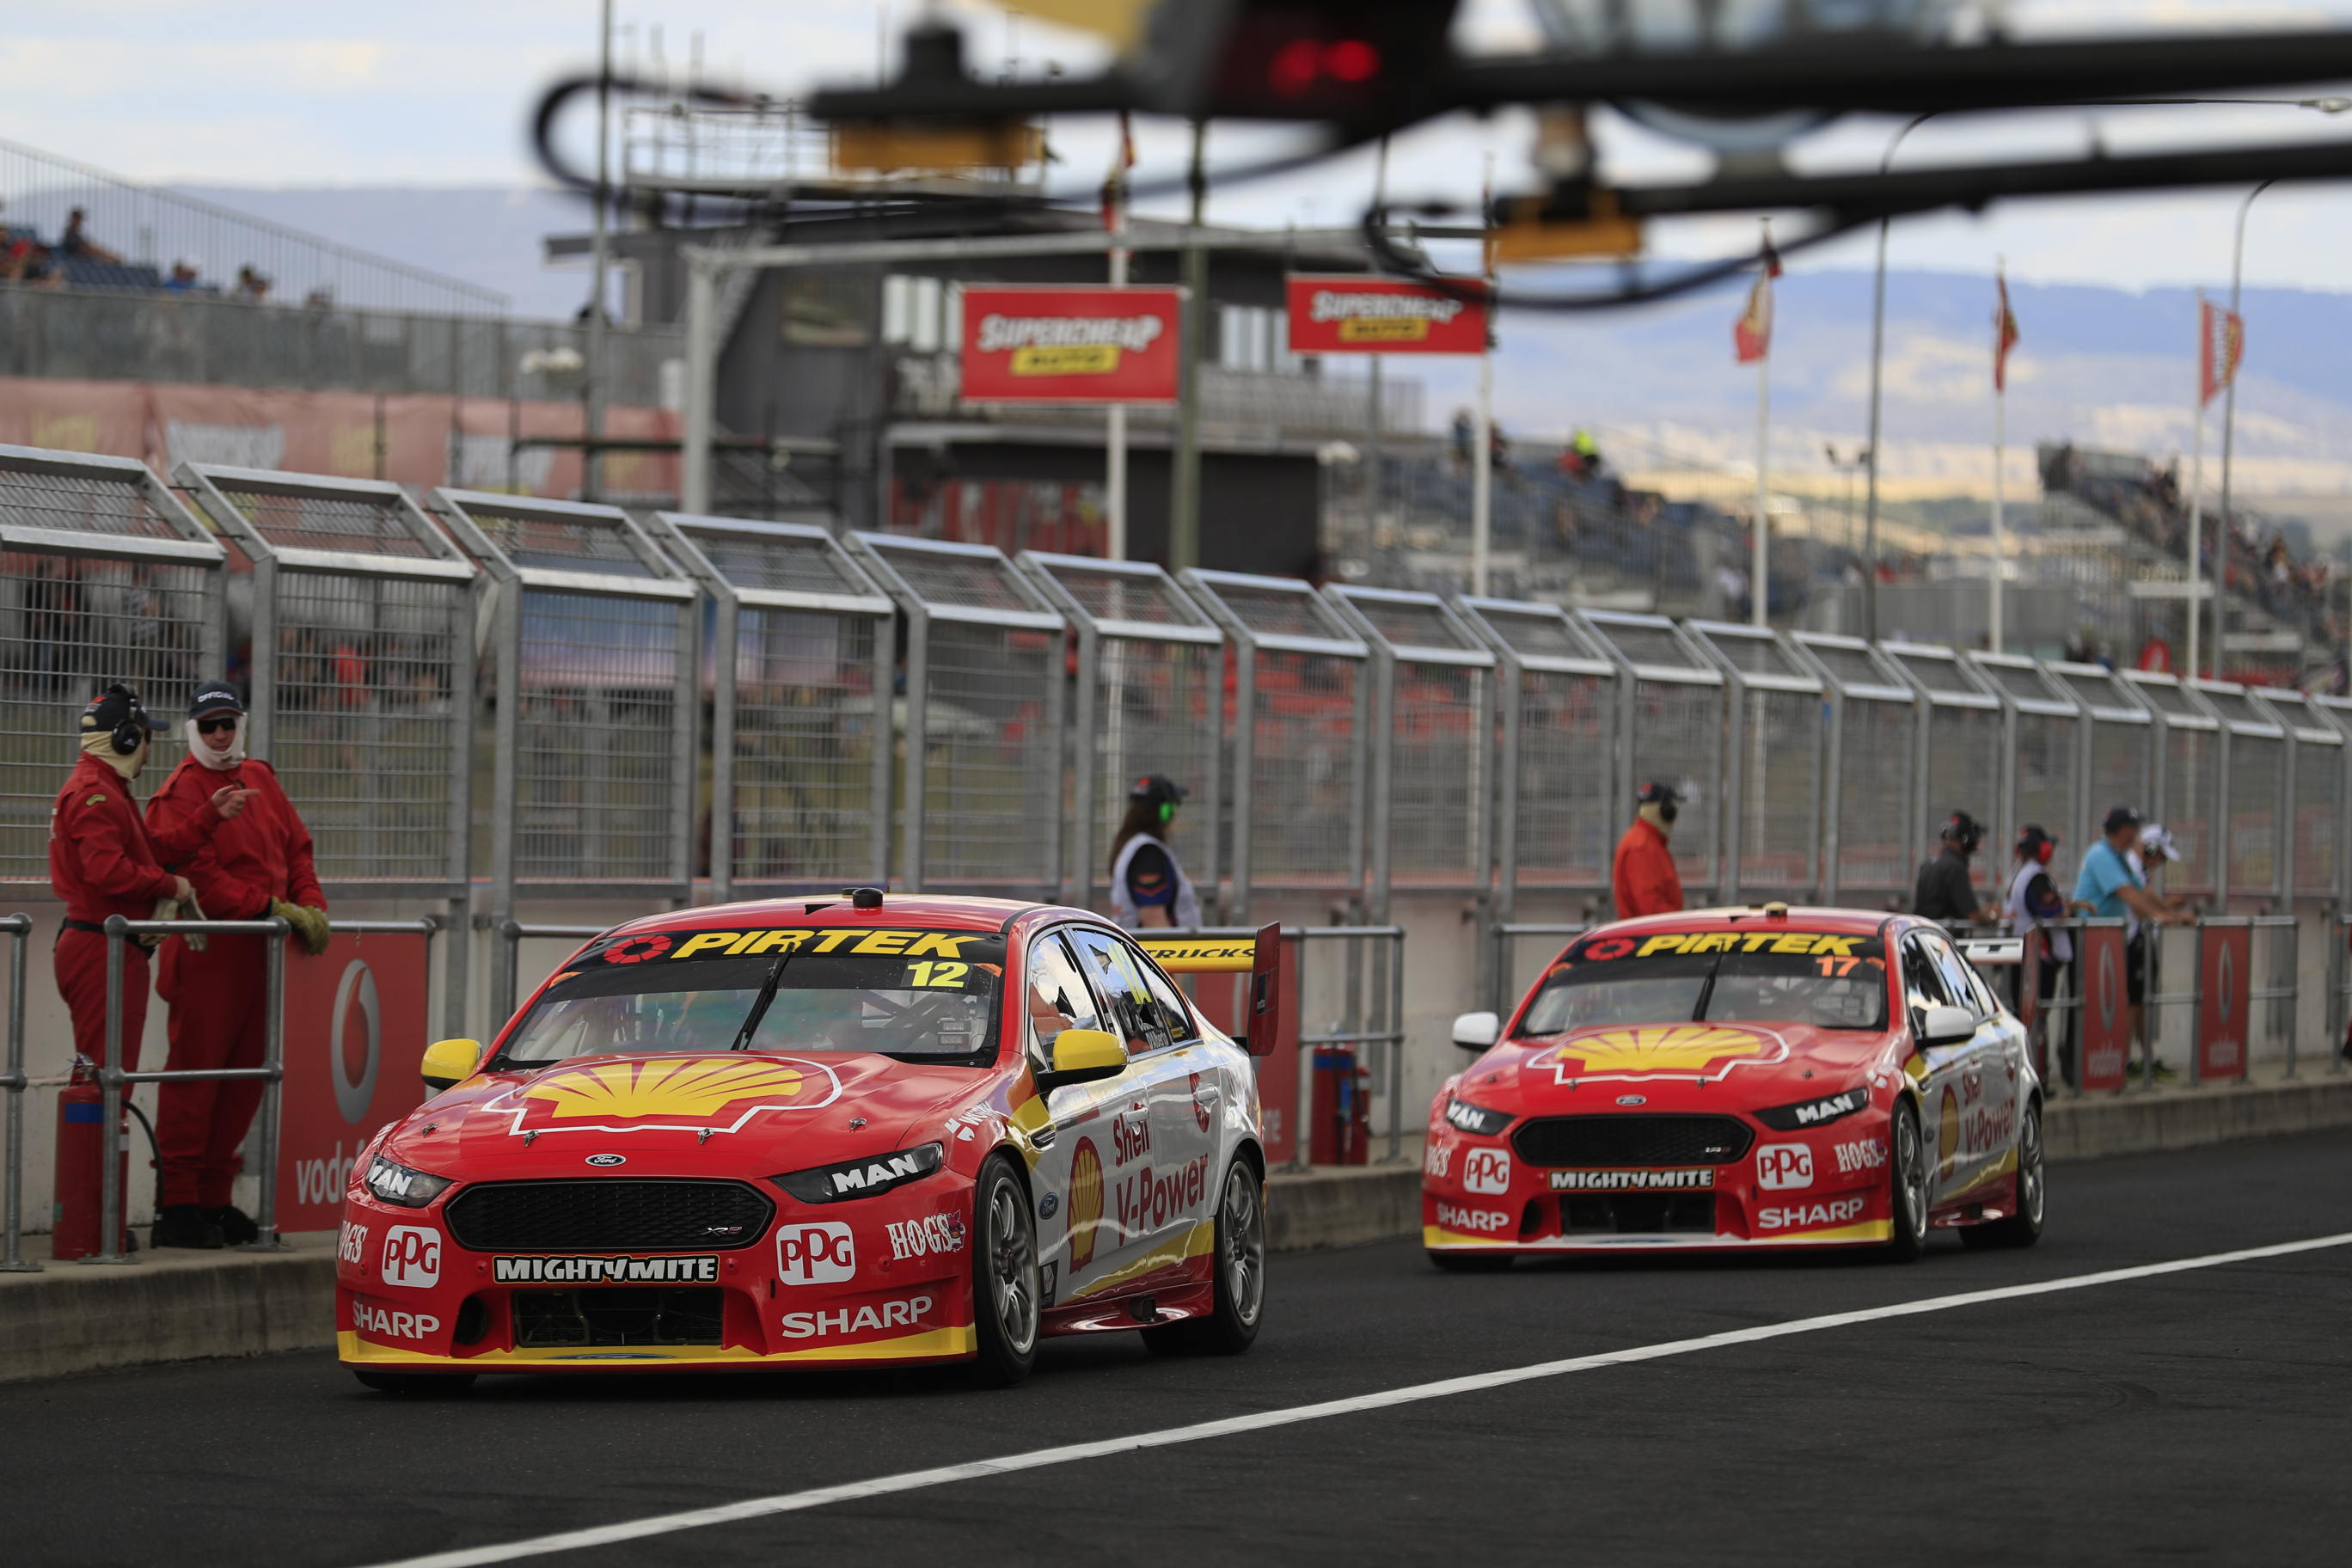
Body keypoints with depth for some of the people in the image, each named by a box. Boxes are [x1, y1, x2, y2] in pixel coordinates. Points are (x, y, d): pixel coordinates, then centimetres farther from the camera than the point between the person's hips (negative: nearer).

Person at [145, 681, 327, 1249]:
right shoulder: (181, 793, -7)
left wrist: (310, 905, 1)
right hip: (206, 953, -8)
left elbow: (296, 848, 18)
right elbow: (198, 873, -16)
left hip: (258, 953, 8)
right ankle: (177, 1205, -5)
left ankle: (213, 1198, 16)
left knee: (246, 1077, 9)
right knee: (195, 1074, -7)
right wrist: (271, 908, -19)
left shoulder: (260, 780, 17)